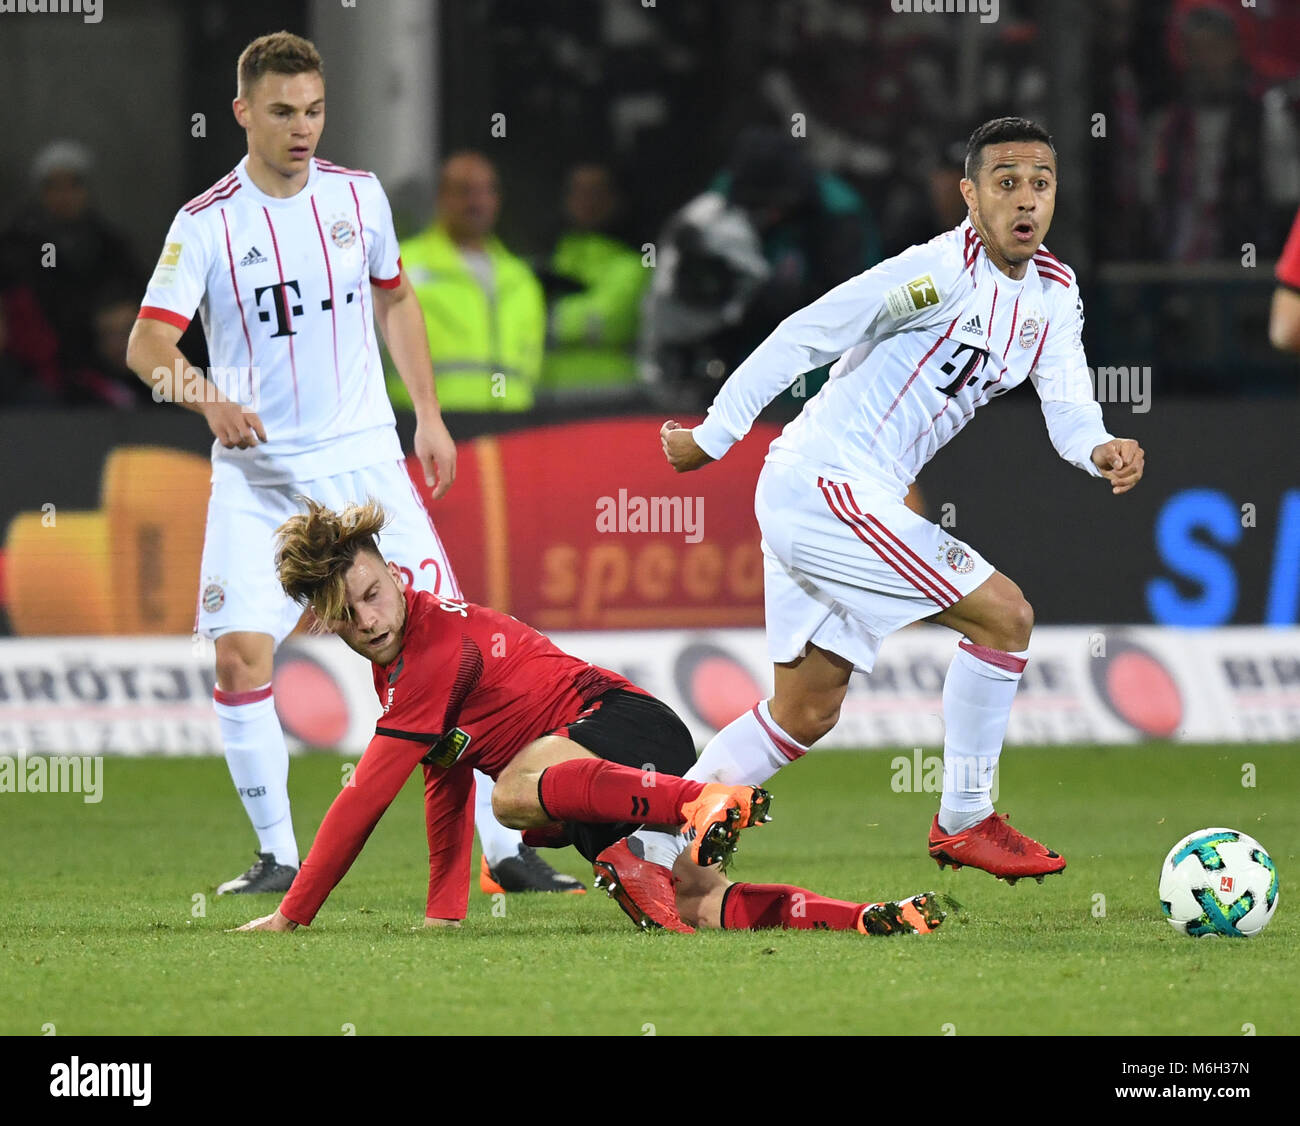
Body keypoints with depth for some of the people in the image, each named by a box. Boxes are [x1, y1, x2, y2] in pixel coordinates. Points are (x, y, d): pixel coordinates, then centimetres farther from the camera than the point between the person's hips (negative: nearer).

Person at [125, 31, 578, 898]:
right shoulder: (207, 223, -7)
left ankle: (506, 848, 0)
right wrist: (210, 398, -31)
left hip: (363, 460, 2)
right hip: (256, 475, -2)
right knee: (240, 657, -12)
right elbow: (147, 345, -12)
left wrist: (428, 412, 13)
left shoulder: (358, 196, 3)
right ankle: (279, 856, 4)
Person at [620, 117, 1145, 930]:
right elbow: (806, 335, -14)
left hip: (826, 498, 10)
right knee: (1003, 615, -12)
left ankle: (649, 847, 18)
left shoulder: (1054, 292, 9)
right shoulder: (943, 272, -17)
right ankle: (964, 819, 1)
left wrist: (1101, 450, -22)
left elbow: (1068, 403, 1)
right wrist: (714, 436, -11)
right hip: (825, 486, -10)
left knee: (806, 715, 14)